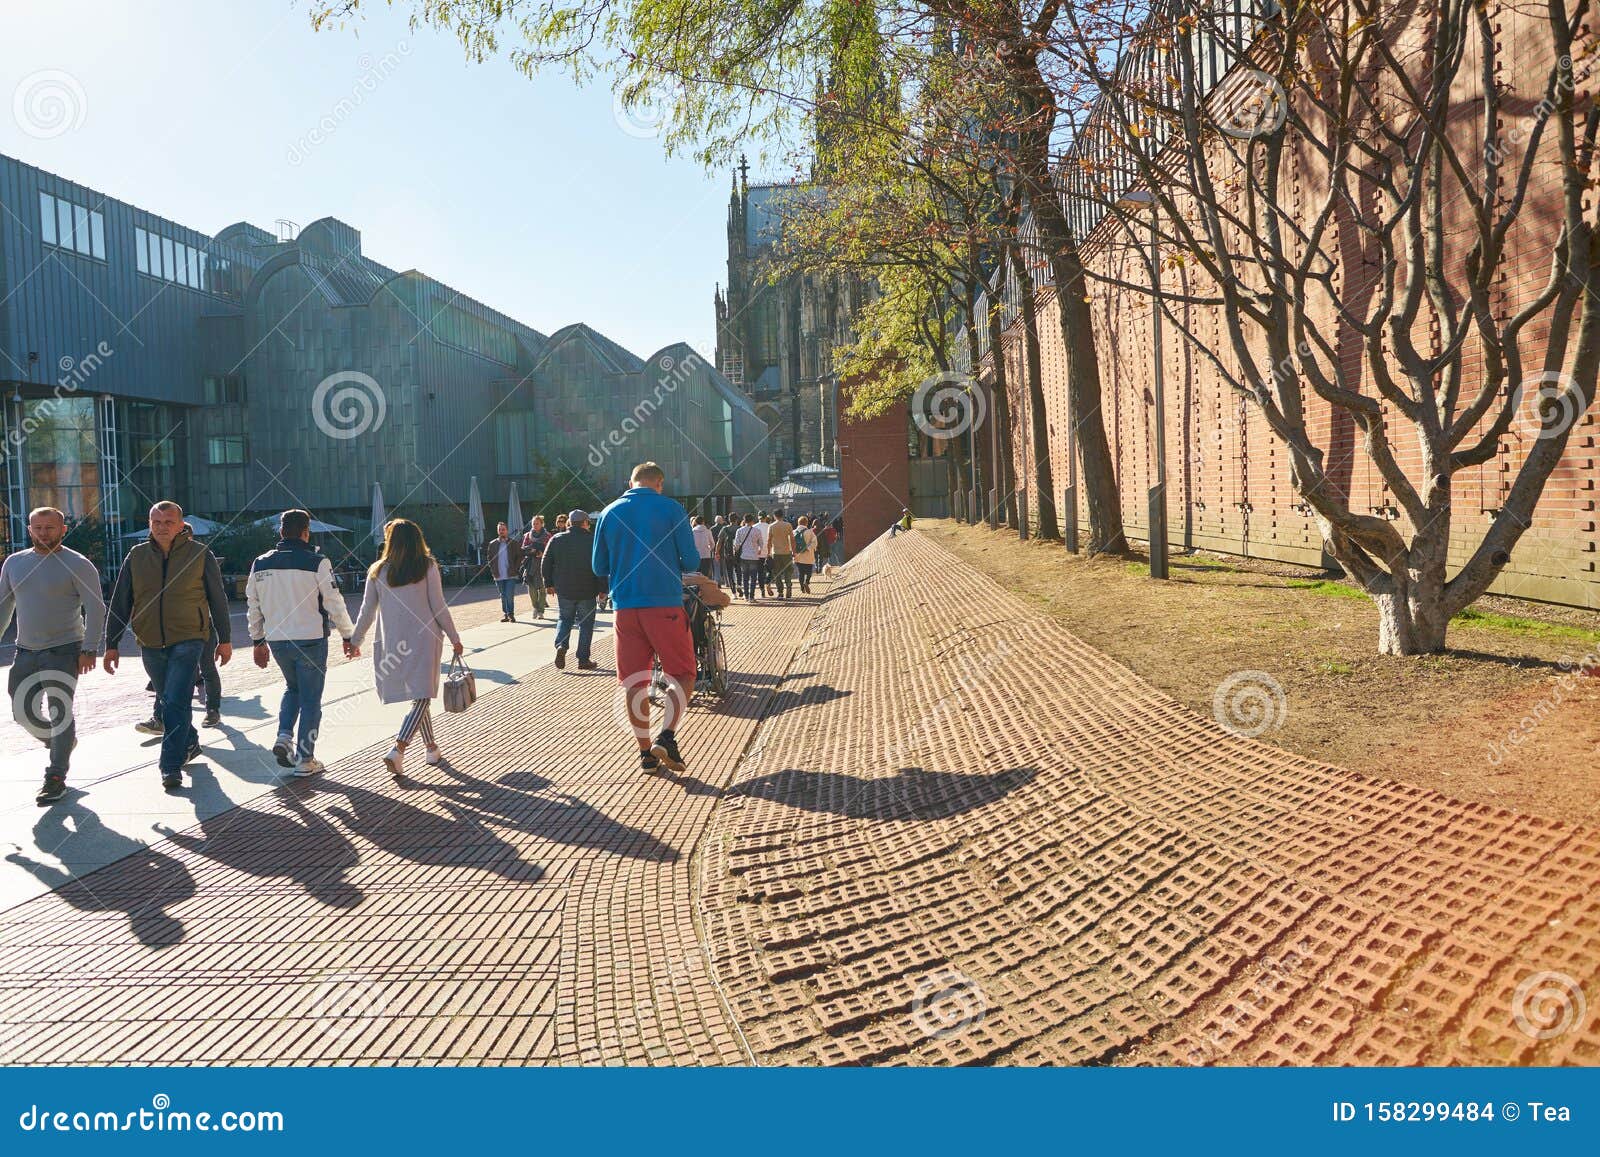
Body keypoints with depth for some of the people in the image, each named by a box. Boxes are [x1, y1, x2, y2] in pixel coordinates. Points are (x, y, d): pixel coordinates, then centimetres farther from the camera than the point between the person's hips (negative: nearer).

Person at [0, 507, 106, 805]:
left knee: (60, 713, -5)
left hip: (63, 650, -6)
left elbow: (95, 609, -10)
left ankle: (55, 779, 0)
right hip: (25, 651, 6)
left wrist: (89, 649, -17)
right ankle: (63, 742, 36)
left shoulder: (77, 565, -7)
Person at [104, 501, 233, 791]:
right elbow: (120, 603, 8)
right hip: (150, 644, 4)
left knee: (177, 703, -12)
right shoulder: (136, 557, 4)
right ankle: (190, 743, 37)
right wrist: (112, 644, 5)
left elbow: (217, 599, 4)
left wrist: (225, 639, 6)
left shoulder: (200, 555, -3)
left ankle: (171, 767, -9)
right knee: (169, 701, 16)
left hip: (187, 641, -4)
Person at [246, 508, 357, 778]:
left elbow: (253, 606, 10)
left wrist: (258, 640, 21)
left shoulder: (260, 564, 4)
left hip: (277, 641, 5)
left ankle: (284, 737, 8)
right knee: (311, 699, 6)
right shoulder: (317, 562, -12)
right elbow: (334, 603, -10)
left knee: (292, 687, 27)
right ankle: (305, 760, 8)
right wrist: (349, 635, 2)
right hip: (311, 640, -5)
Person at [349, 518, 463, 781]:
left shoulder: (378, 570, 3)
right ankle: (397, 750, -19)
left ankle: (431, 749, 24)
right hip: (424, 639, -3)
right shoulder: (427, 566, -4)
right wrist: (454, 638, 6)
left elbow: (367, 610, 7)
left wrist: (356, 641, 20)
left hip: (391, 642, 3)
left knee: (417, 696, 16)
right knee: (421, 697, -2)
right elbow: (439, 607, -4)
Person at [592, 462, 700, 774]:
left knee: (634, 681, 9)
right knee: (682, 674, 7)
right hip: (665, 605, -3)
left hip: (625, 607, 3)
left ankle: (646, 752, 13)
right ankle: (667, 736, -12)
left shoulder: (609, 513, 7)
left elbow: (599, 567, 13)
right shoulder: (671, 510, -2)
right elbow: (691, 561, -3)